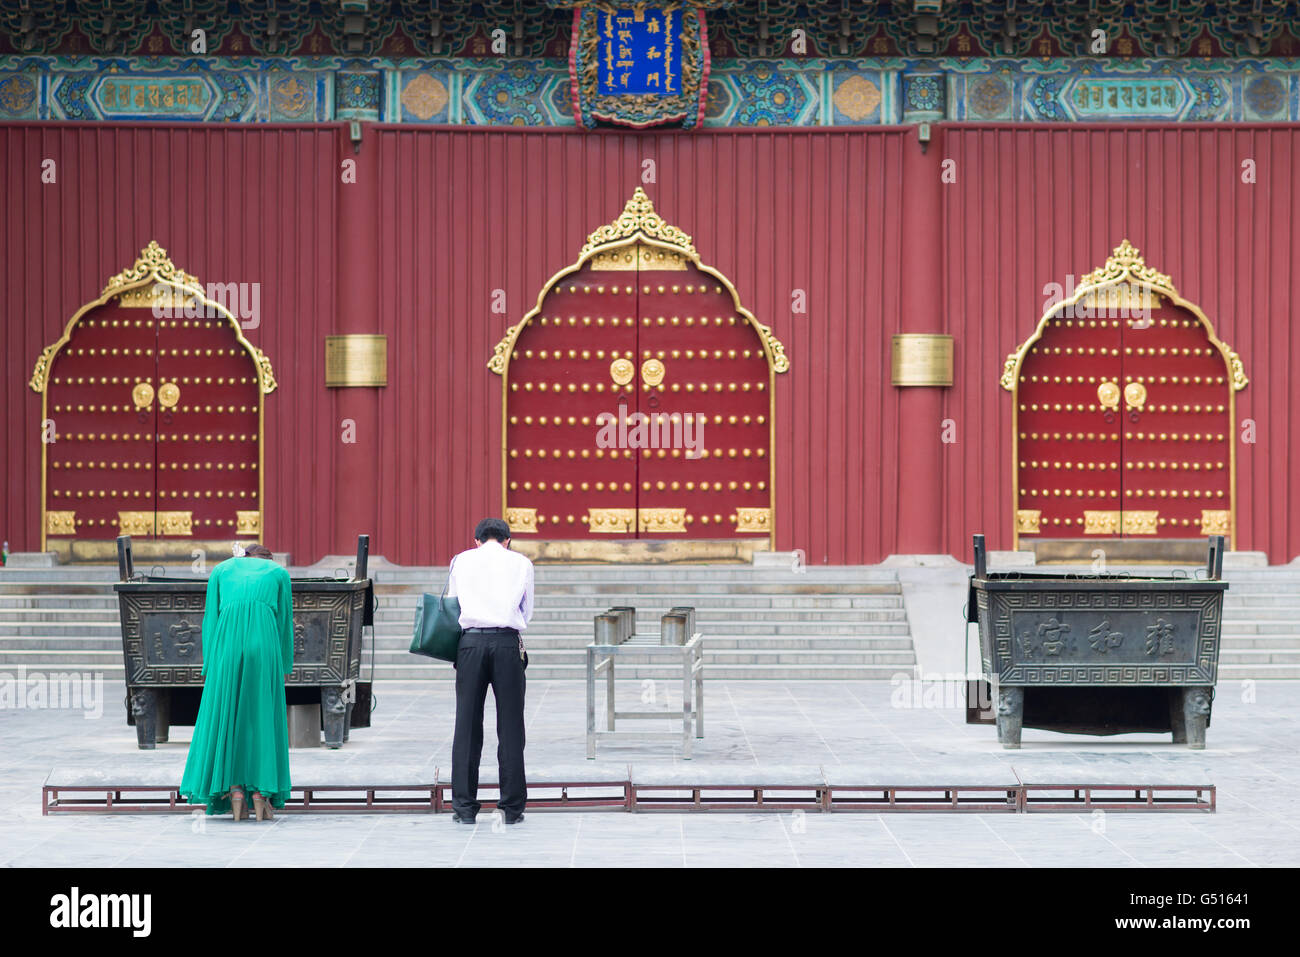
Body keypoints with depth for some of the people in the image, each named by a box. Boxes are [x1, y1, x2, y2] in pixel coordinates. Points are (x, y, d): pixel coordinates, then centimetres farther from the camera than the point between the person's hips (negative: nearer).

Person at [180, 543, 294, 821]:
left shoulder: (221, 570, 25)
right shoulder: (279, 573, 24)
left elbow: (210, 620, 16)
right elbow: (285, 624, 18)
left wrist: (209, 668, 14)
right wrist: (284, 670, 22)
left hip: (227, 642, 1)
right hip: (264, 642, 0)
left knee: (227, 716, 9)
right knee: (263, 718, 7)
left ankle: (234, 789, 1)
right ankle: (260, 792, 2)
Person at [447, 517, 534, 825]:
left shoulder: (461, 560, 15)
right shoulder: (521, 563, 13)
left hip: (471, 641, 1)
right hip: (507, 643, -1)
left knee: (467, 724, 3)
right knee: (510, 727, 2)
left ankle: (464, 807, 4)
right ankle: (512, 808, 3)